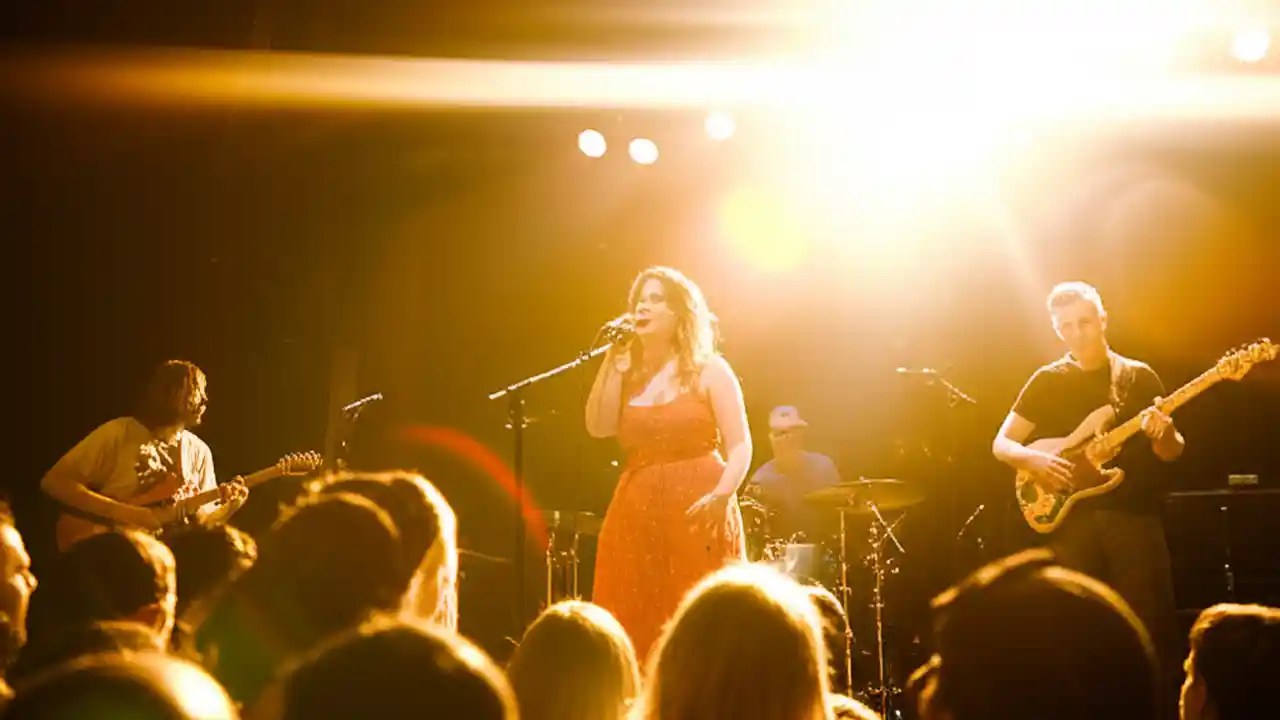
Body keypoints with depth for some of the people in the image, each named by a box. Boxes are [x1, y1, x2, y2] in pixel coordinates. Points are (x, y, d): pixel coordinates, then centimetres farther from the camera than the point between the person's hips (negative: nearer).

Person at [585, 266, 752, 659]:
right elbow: (599, 427, -3)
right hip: (637, 513, 4)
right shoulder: (627, 372, 13)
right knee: (636, 629, 3)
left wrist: (721, 495, -23)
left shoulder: (709, 371, 1)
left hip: (698, 514, -4)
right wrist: (613, 362, -2)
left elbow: (740, 447, -6)